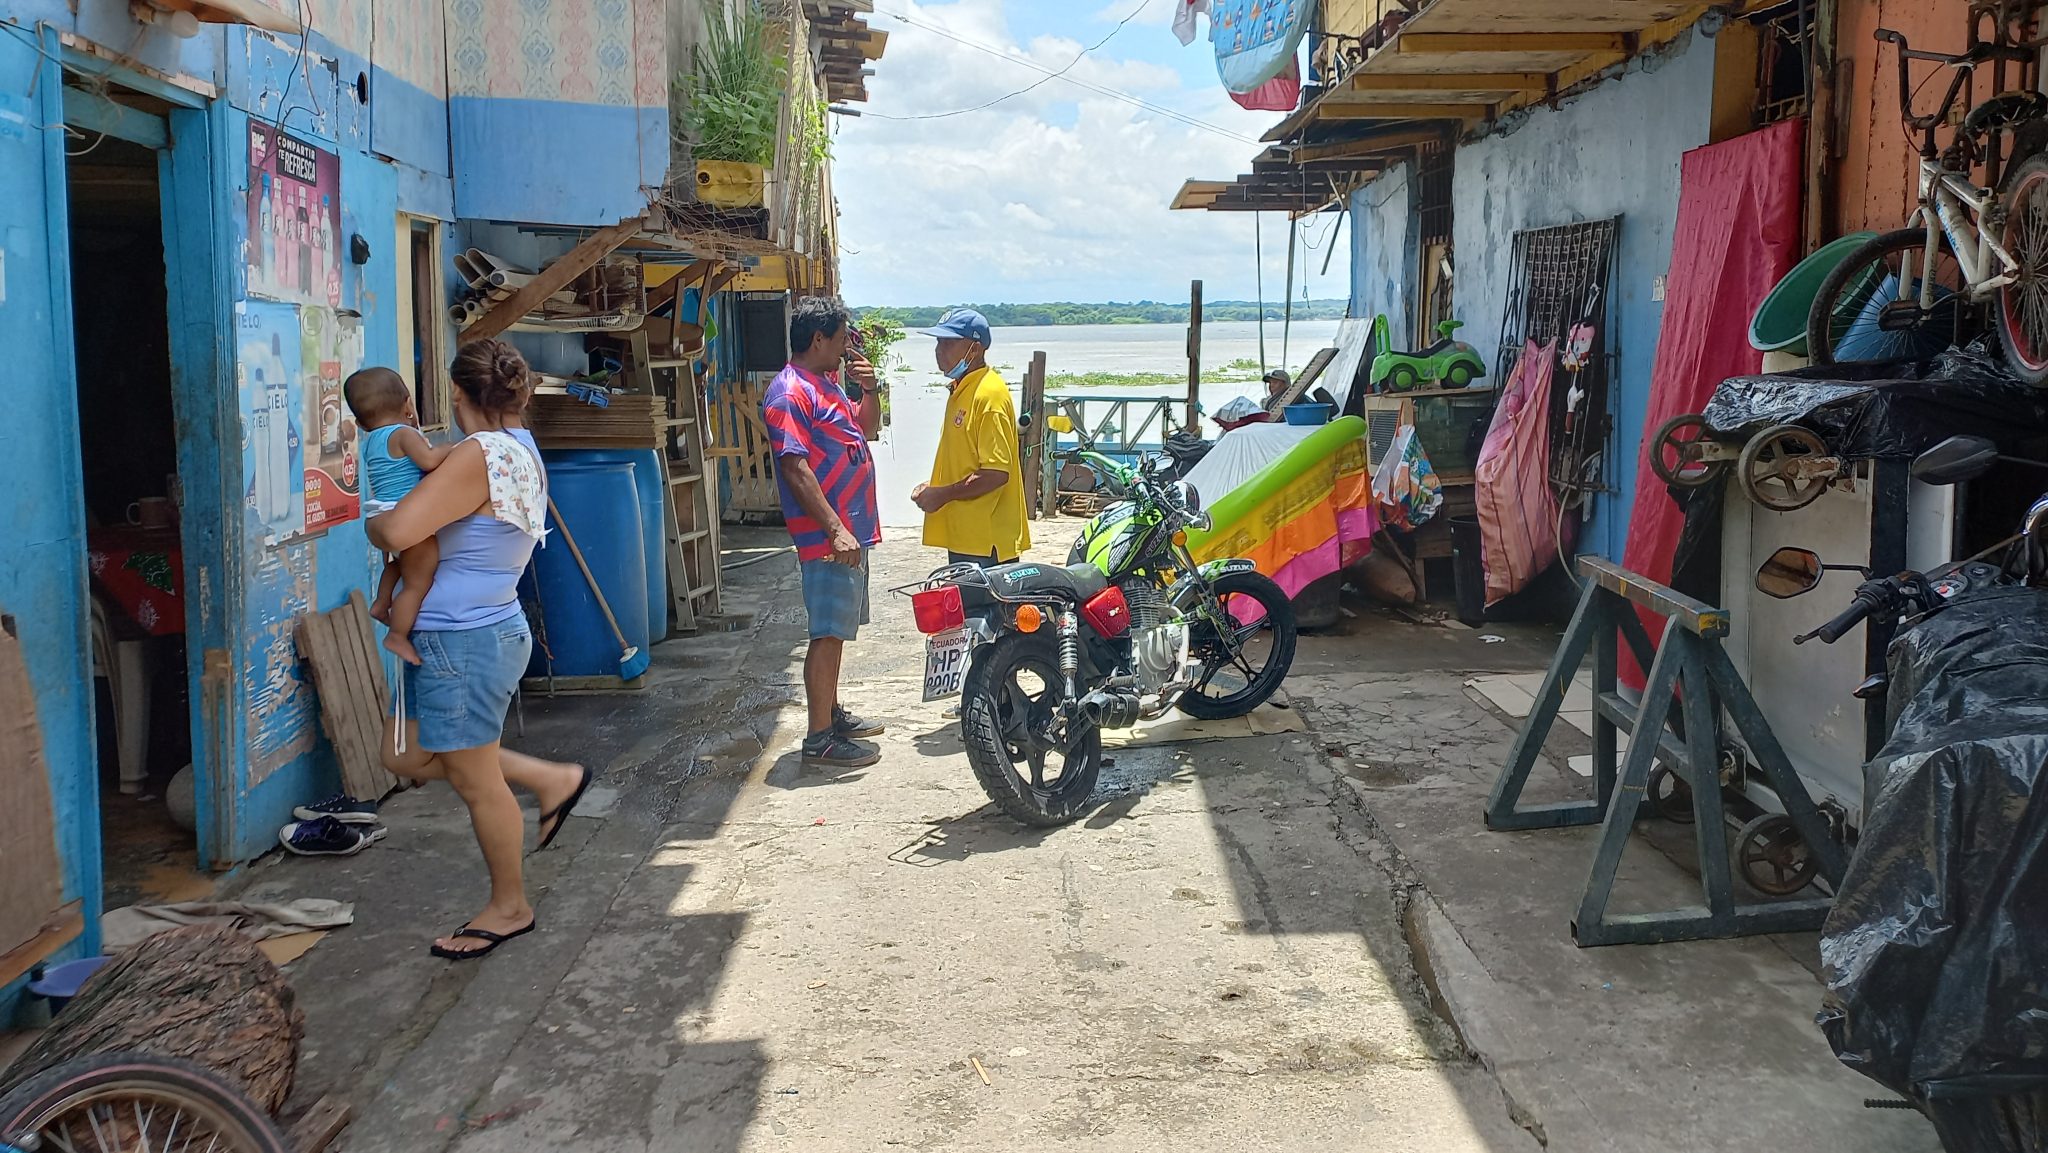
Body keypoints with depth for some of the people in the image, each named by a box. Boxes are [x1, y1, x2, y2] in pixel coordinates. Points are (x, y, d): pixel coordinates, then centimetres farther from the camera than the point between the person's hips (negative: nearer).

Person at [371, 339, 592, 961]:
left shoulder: (482, 454, -23)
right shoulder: (521, 446, 8)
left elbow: (397, 531, -27)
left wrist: (372, 523, -6)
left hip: (463, 641, -10)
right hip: (484, 631, 10)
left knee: (477, 783, 7)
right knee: (407, 755, 20)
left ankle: (509, 908, 25)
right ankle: (551, 778, 25)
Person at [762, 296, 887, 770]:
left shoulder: (825, 385, 16)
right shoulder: (790, 392, -15)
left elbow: (867, 429, 28)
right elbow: (795, 468, -23)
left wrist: (868, 389, 8)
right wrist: (835, 530, -27)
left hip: (853, 529, 10)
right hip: (828, 535, -10)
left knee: (837, 628, 18)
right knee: (828, 633, -7)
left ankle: (832, 713, 30)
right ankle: (820, 740, -2)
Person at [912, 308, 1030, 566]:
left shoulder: (989, 395, -16)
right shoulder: (961, 390, 16)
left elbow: (997, 473, -21)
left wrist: (942, 495, -15)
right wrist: (933, 488, 9)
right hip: (962, 535, 10)